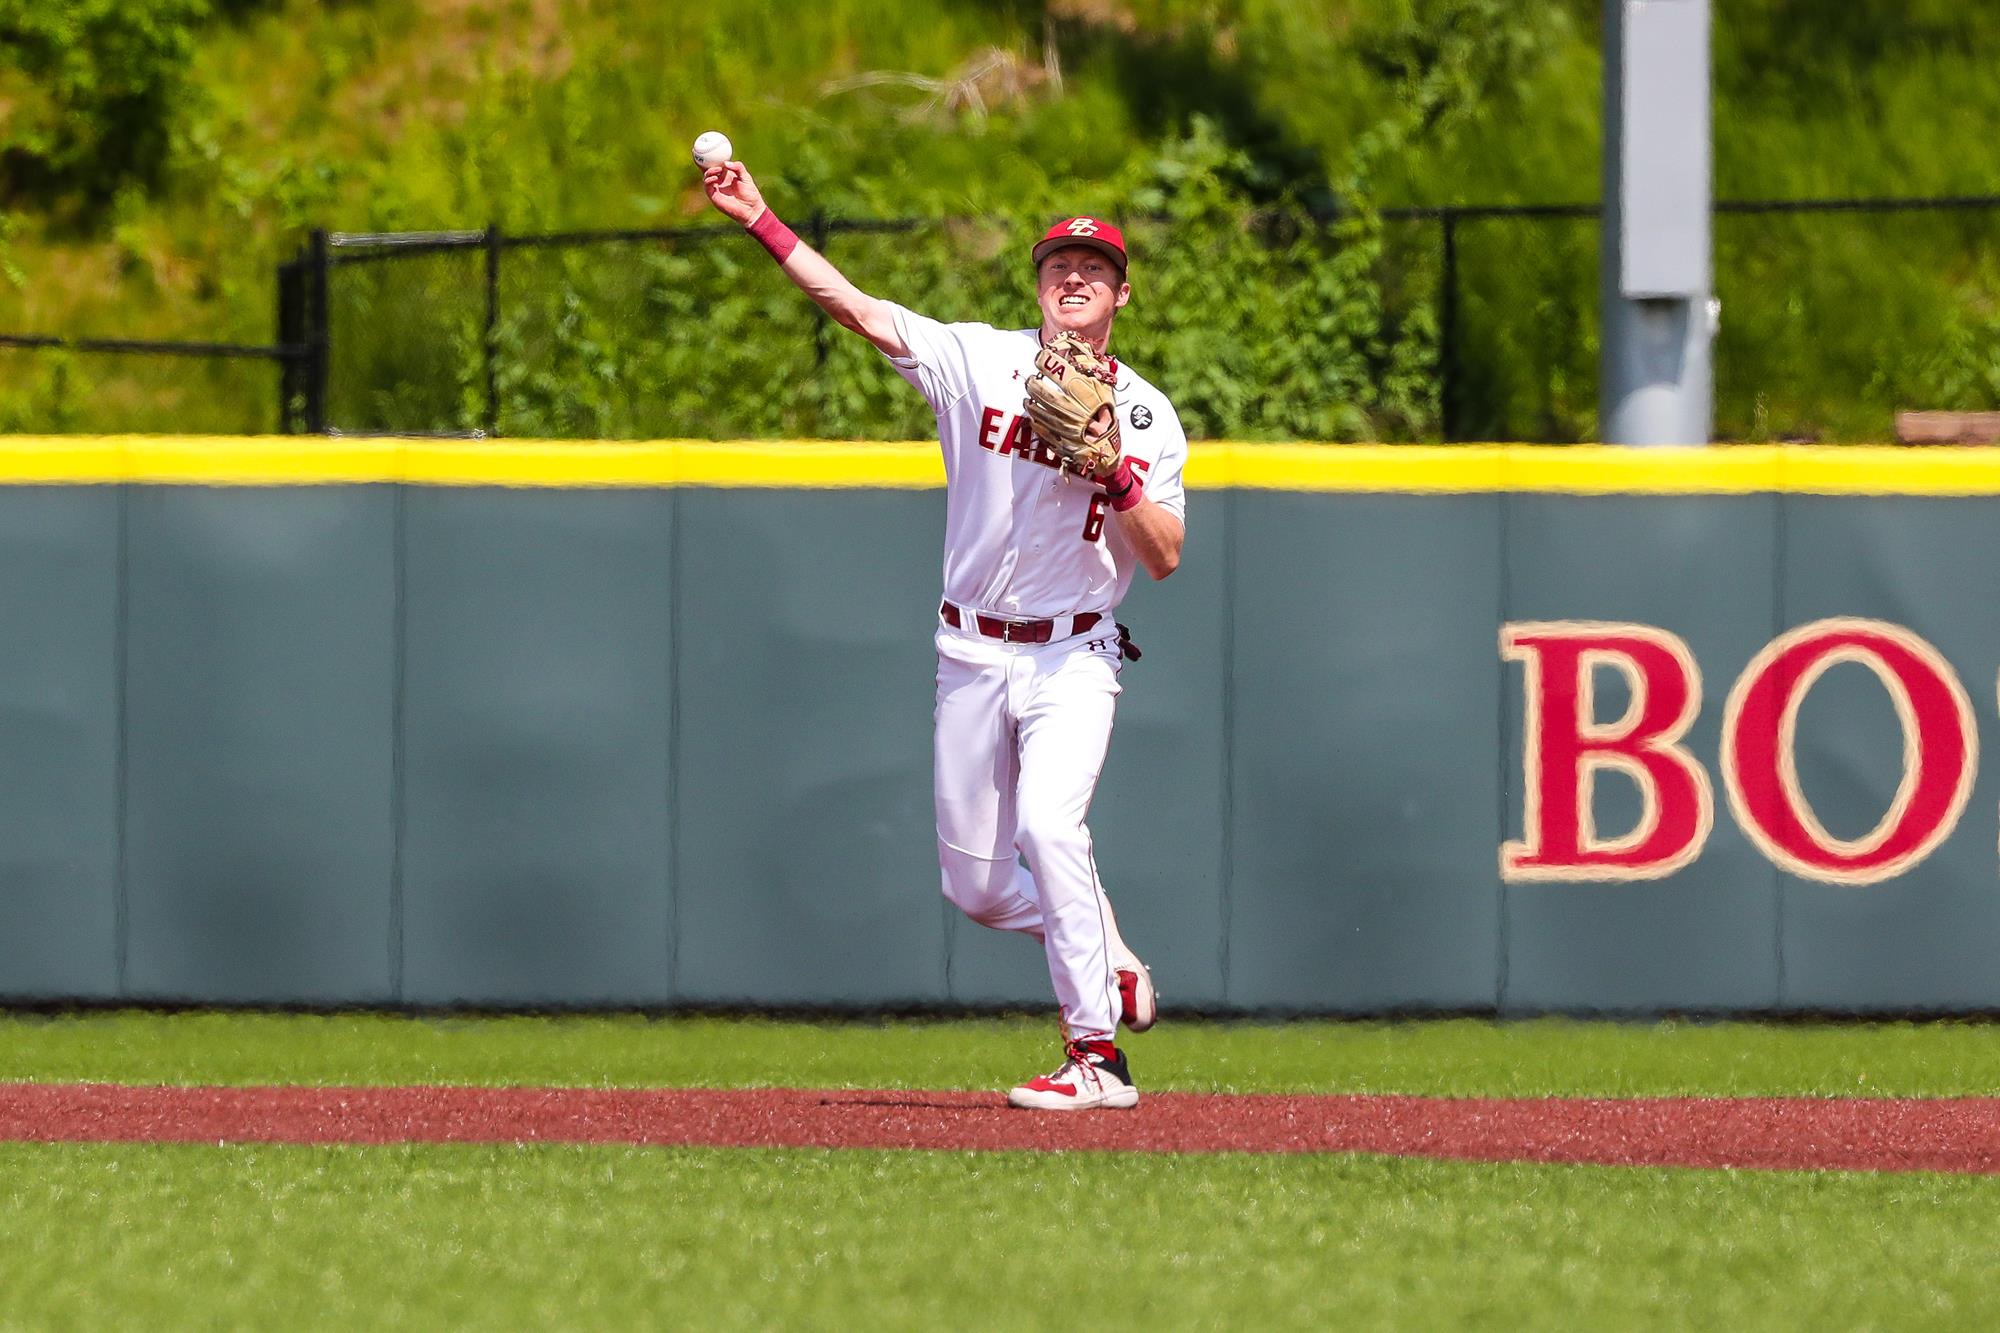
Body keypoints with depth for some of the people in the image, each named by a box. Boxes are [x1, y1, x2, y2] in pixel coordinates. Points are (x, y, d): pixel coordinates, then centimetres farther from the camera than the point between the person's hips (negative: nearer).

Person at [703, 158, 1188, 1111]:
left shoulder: (1146, 414, 0)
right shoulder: (981, 360, 1)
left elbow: (1165, 559, -5)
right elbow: (854, 307, -7)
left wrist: (1116, 469, -19)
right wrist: (758, 220, -16)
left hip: (1072, 657, -3)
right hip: (971, 655, 3)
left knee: (1048, 821, -26)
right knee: (976, 886, 3)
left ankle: (1097, 1055, -22)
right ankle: (1105, 956, 31)